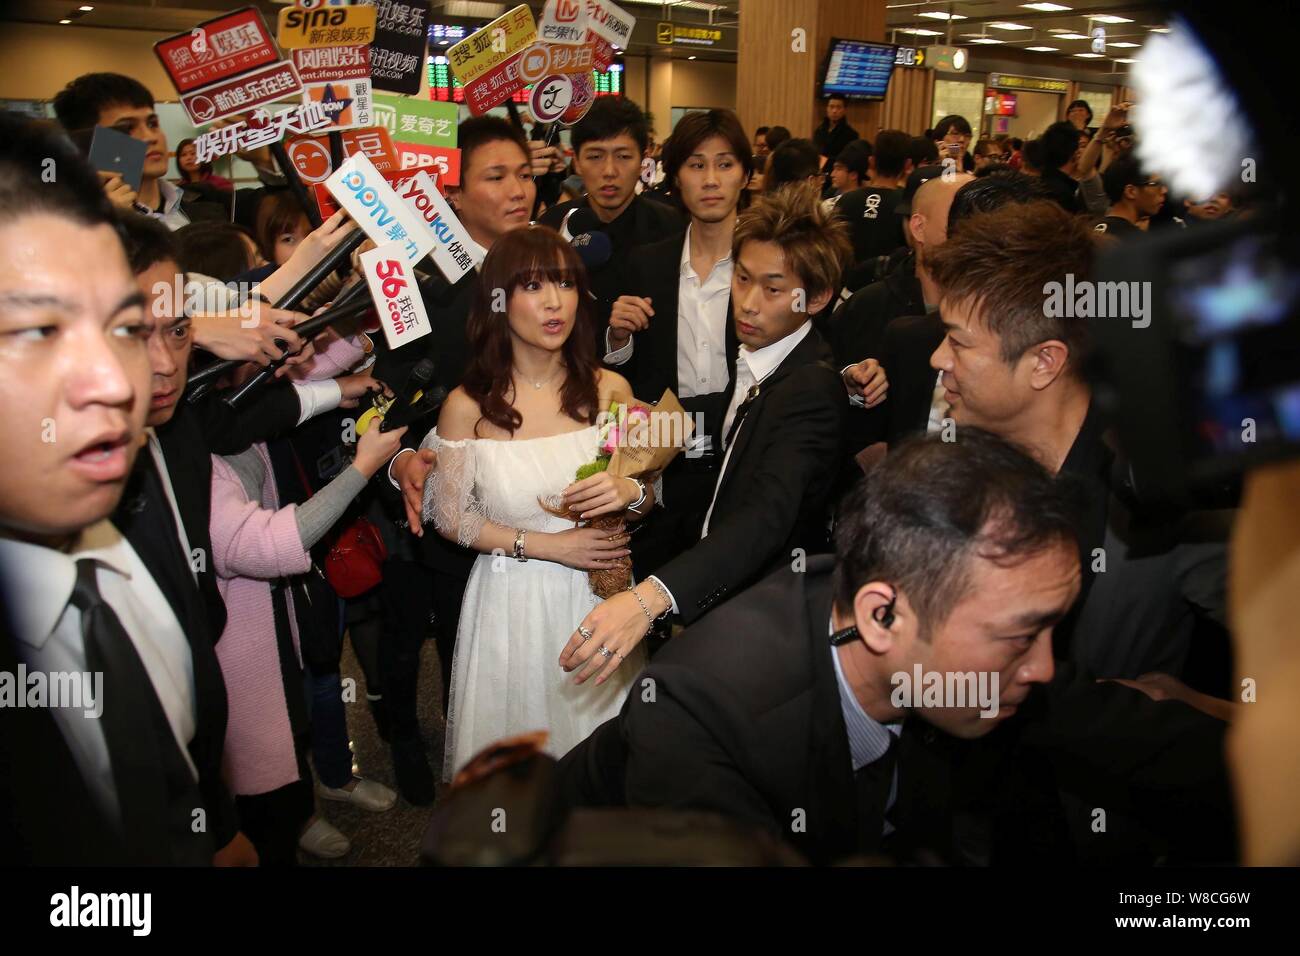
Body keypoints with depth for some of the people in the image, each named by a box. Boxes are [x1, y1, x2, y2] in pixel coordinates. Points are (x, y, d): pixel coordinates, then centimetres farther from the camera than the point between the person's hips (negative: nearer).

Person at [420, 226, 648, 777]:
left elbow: (650, 493, 5)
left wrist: (630, 492, -19)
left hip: (596, 596, 2)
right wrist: (547, 546, -13)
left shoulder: (609, 389, -5)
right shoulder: (468, 407, -11)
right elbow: (450, 517, -4)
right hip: (512, 602, -2)